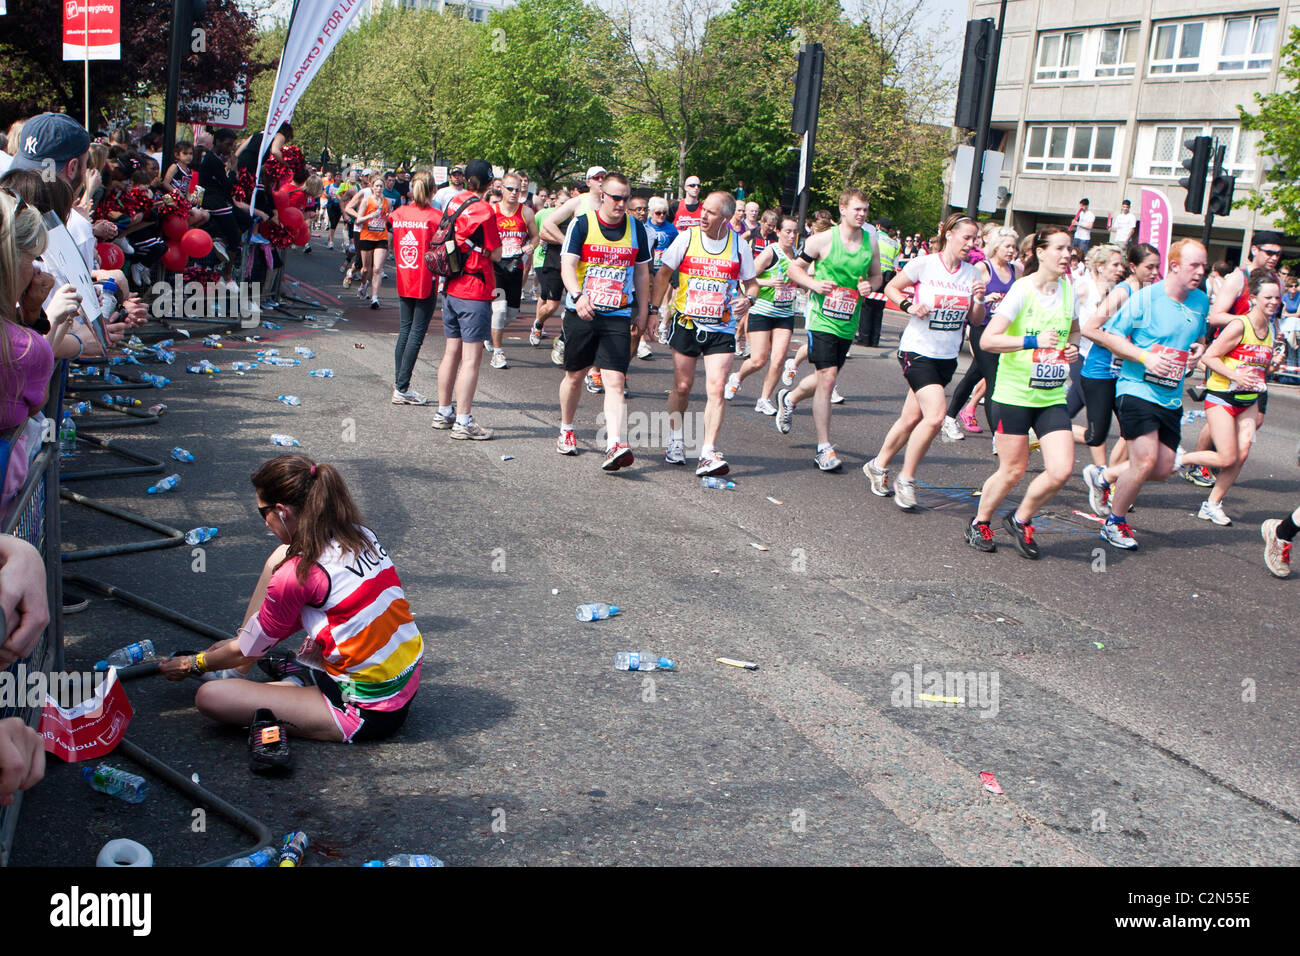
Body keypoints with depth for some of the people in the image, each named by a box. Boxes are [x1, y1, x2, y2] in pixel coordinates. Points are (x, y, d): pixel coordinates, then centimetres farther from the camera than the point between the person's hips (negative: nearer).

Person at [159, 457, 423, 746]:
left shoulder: (296, 575, -20)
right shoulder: (360, 535, 2)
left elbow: (247, 652, -2)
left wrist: (192, 665, 17)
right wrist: (239, 642, 26)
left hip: (368, 714, -8)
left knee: (209, 697, -13)